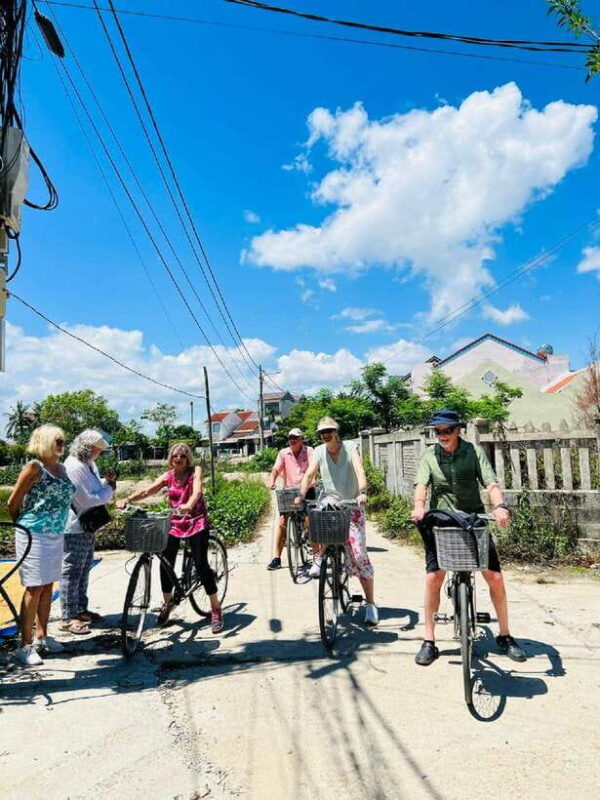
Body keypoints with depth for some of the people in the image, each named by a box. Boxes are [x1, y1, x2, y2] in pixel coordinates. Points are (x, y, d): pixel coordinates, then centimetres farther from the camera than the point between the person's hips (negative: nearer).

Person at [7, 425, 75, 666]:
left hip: (56, 536, 7)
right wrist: (24, 526, 6)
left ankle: (41, 637, 27)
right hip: (34, 536, -7)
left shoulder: (61, 468, 9)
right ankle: (25, 645, 10)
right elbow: (12, 503, -6)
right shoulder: (34, 467, -12)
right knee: (34, 589, -1)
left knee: (47, 586, 14)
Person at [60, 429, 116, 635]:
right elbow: (86, 500, -25)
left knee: (84, 570, 17)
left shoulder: (89, 464, 8)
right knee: (72, 571, -1)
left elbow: (95, 489, 18)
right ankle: (68, 618, 9)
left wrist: (106, 481, -1)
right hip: (75, 528, -10)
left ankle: (81, 609, 29)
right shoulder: (74, 467, -22)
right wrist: (109, 489, -13)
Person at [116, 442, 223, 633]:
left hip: (196, 521, -4)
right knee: (166, 564, 1)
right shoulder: (168, 476, 1)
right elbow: (146, 491, -10)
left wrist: (189, 505, -48)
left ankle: (216, 609, 4)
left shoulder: (195, 471, -7)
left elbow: (197, 490, -26)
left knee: (201, 564, -9)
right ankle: (167, 602, 29)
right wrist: (127, 499, -29)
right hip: (174, 523, 4)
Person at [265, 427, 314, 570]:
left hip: (306, 490, -1)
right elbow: (276, 469, -8)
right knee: (282, 522, -4)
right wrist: (271, 481, -29)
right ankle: (276, 558, 0)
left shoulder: (309, 451, -2)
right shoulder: (283, 453, 2)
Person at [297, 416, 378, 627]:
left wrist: (362, 493, -38)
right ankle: (321, 557, 0)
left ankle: (370, 604, 7)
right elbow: (309, 474, -8)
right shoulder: (319, 451, 1)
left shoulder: (350, 448, -7)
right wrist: (301, 495, -24)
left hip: (352, 506, -3)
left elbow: (360, 471, -20)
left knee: (358, 555, -6)